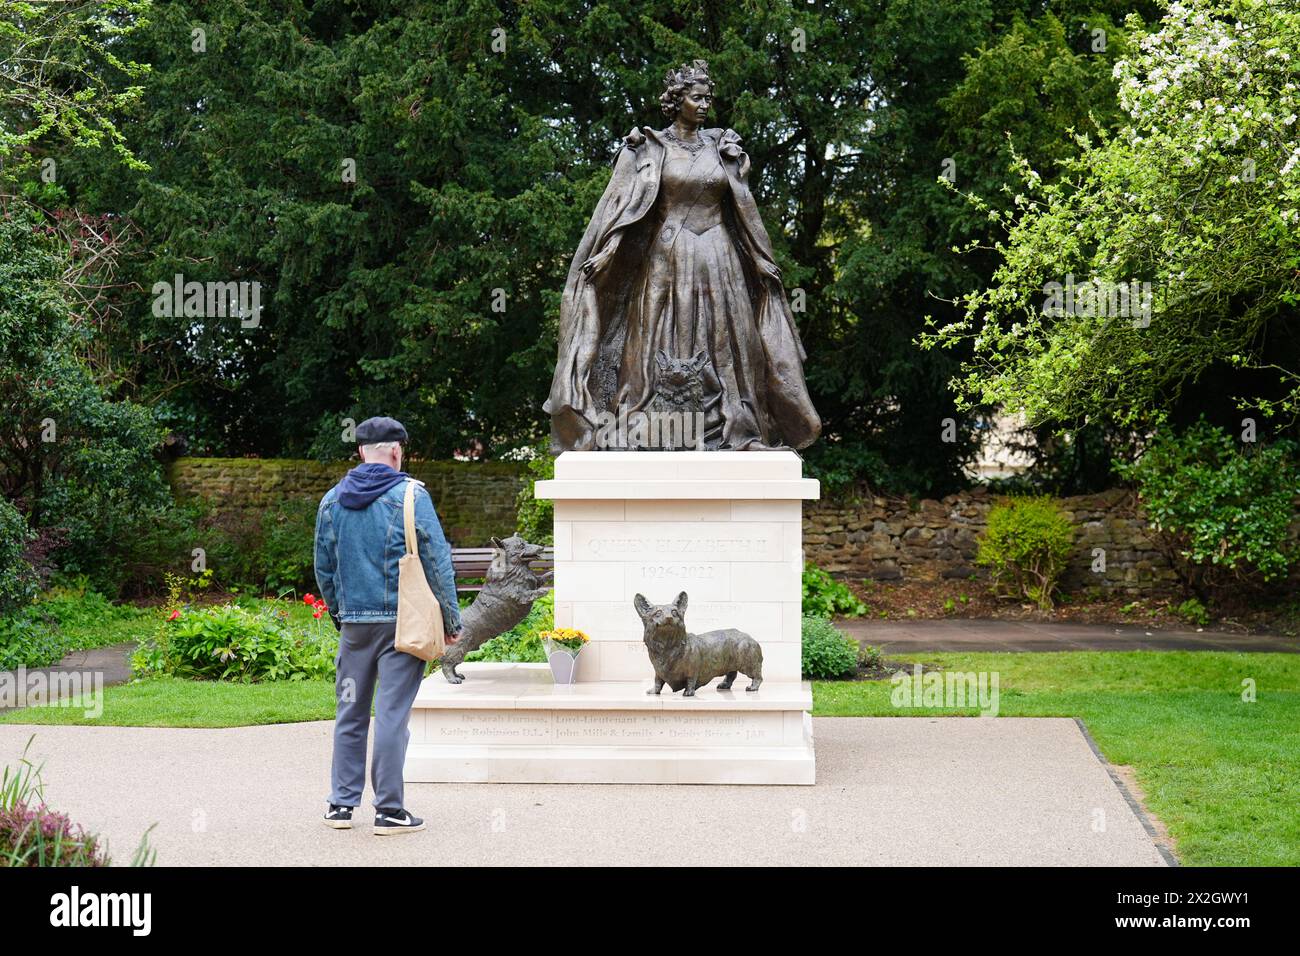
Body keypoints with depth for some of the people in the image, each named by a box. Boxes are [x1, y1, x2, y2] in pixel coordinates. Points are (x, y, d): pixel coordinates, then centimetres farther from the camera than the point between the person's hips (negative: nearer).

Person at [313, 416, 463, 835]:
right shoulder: (409, 495, -6)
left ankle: (341, 803, 16)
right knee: (392, 715, -3)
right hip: (403, 621, -4)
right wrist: (451, 617, 1)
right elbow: (437, 561, -7)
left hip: (354, 624, 4)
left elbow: (323, 568, 15)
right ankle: (389, 809, 0)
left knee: (350, 714, 12)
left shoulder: (332, 500, 9)